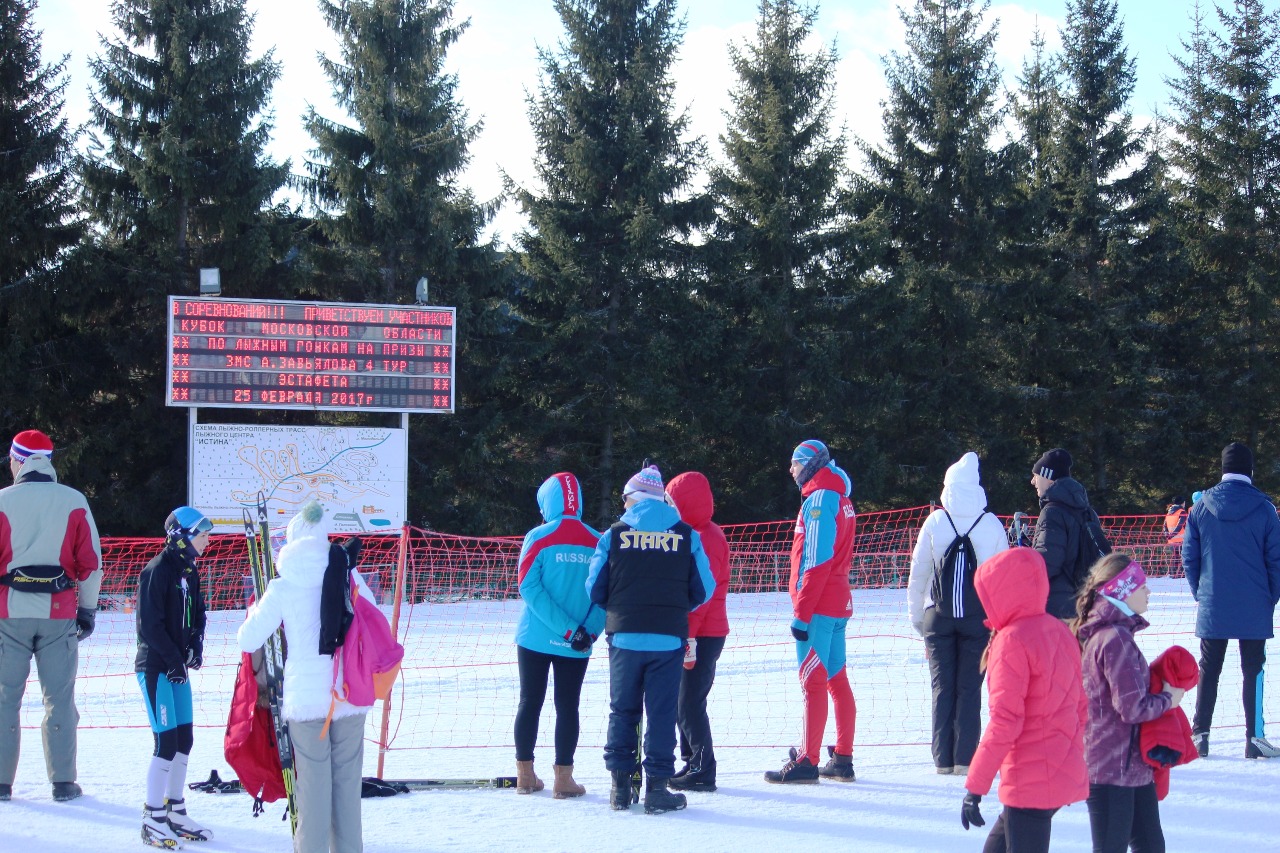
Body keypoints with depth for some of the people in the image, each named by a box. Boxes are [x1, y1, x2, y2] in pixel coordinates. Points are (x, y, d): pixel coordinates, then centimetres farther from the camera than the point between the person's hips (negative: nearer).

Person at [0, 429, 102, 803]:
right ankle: (63, 782, 6)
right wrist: (88, 609, 12)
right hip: (59, 613, 1)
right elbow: (91, 561, 3)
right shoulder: (74, 502, 1)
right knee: (59, 697, 6)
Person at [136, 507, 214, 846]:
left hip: (178, 667, 8)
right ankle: (153, 821, 0)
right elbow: (150, 624, -18)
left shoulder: (190, 572, 11)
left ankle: (175, 811, 22)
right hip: (155, 667, -8)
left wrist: (195, 646, 1)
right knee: (167, 743, -8)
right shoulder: (157, 571, -15)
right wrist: (174, 659, -16)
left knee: (184, 740, 11)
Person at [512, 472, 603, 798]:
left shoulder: (538, 538, -7)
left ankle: (525, 774, 15)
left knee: (530, 701, 10)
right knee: (568, 706, 6)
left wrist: (567, 629, -13)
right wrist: (589, 631, -9)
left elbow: (530, 588, -12)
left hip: (536, 638, -1)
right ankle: (563, 779, 6)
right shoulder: (597, 542, 0)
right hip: (577, 646, 1)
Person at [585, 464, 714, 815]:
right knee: (662, 712, 4)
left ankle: (620, 785, 13)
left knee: (622, 710, 12)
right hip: (669, 638, 0)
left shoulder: (614, 535, 0)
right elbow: (703, 591, 7)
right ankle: (656, 787, 3)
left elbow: (594, 589, 4)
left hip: (625, 637, 1)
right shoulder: (687, 536, 2)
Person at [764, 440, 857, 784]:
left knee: (813, 681, -8)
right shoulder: (839, 499, 16)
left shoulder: (819, 500, -13)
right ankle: (842, 759, 13)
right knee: (836, 680, 10)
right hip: (838, 603, 10)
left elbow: (816, 562, -19)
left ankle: (806, 763, -8)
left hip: (819, 607, -10)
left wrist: (801, 612, -18)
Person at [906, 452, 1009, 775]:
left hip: (939, 616, 0)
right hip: (979, 617, 0)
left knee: (943, 687, 7)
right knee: (969, 687, 4)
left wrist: (915, 615, 10)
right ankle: (965, 758, -1)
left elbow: (918, 572, 1)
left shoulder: (935, 522, -1)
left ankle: (944, 759, 5)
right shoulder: (992, 524, 0)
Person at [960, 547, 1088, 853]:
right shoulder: (1059, 631, 9)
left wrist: (974, 786, -17)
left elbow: (1004, 723, -20)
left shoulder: (1012, 640, -16)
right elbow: (1080, 707, 16)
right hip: (1067, 775, 9)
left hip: (1030, 781, -9)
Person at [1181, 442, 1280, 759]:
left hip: (1212, 607, 2)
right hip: (1254, 608, -2)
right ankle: (1254, 738, 5)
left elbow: (1189, 557, 4)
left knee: (1208, 670, 10)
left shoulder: (1201, 507, 0)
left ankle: (1200, 735, 8)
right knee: (1253, 670, 5)